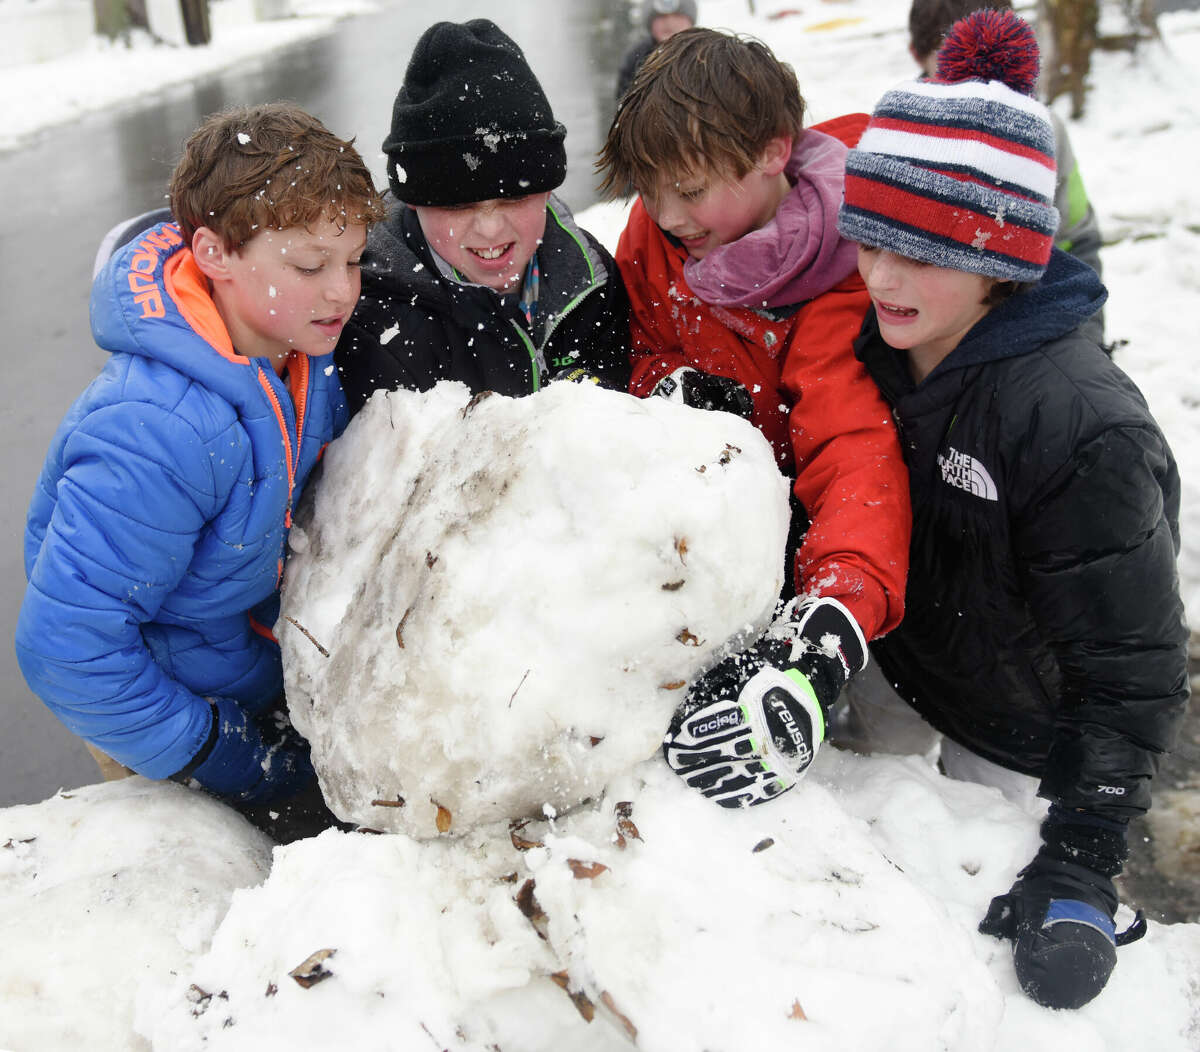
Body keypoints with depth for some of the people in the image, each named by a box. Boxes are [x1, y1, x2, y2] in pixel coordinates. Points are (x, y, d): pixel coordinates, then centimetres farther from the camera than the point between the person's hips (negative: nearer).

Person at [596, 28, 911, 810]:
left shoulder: (851, 273, -29)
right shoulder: (658, 232, -9)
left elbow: (860, 453, -40)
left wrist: (821, 649, -56)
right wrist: (669, 388, -20)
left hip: (798, 497, -5)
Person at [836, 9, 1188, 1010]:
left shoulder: (1085, 424, -29)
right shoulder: (880, 352, -7)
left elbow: (1130, 672, -24)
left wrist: (1080, 863, -27)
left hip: (1021, 759, -6)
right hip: (896, 717, 6)